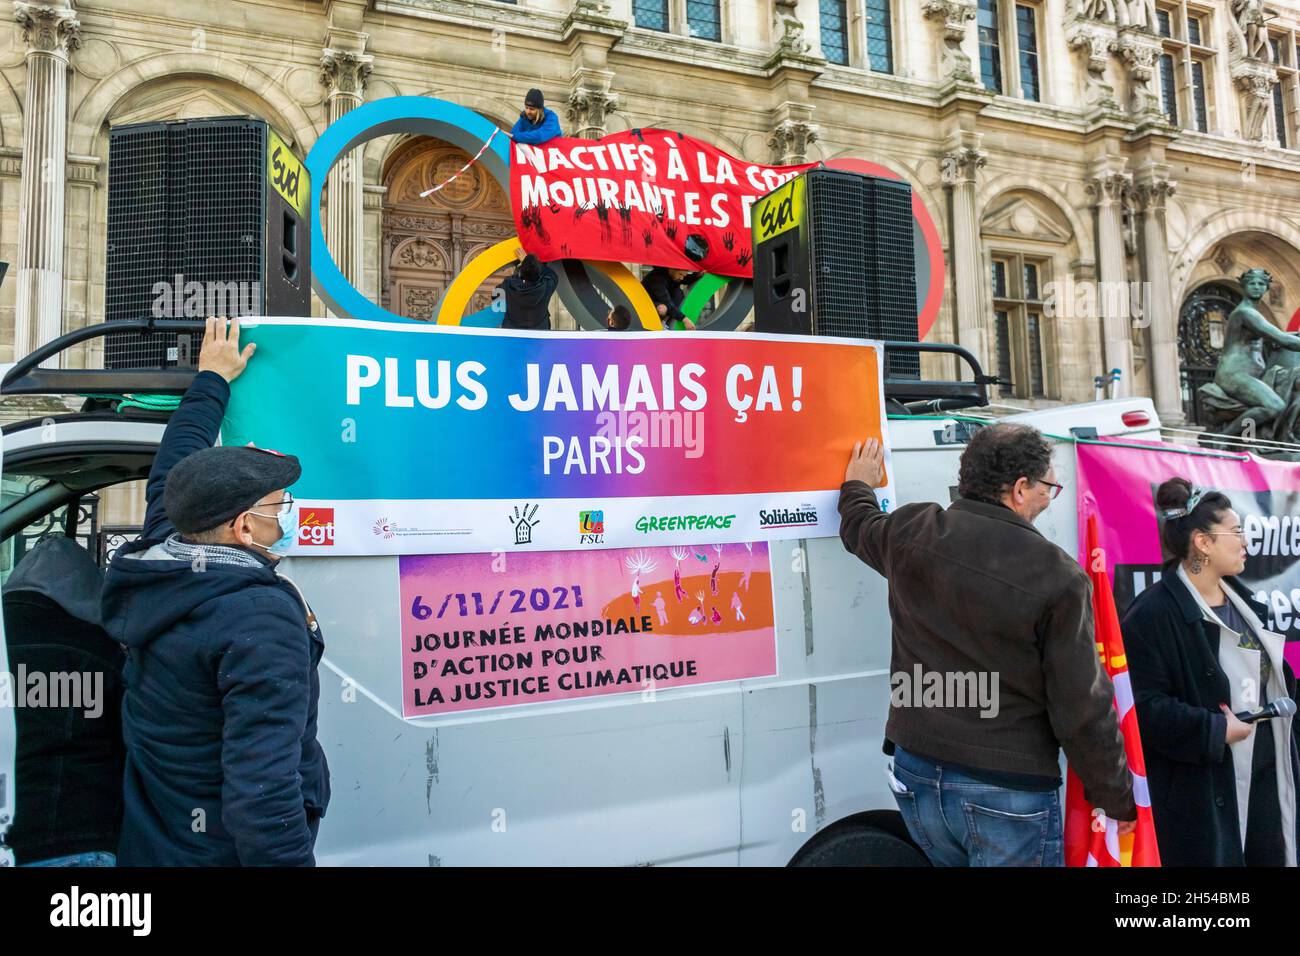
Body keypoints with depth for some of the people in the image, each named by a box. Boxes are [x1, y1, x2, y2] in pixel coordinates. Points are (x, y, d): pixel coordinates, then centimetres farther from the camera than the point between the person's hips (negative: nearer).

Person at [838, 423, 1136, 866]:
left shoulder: (911, 532, -3)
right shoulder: (1058, 577, -17)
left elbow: (859, 527, 23)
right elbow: (1083, 709, -13)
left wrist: (857, 486, 45)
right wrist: (1118, 799, 3)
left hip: (917, 778, 5)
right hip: (1009, 796, -5)